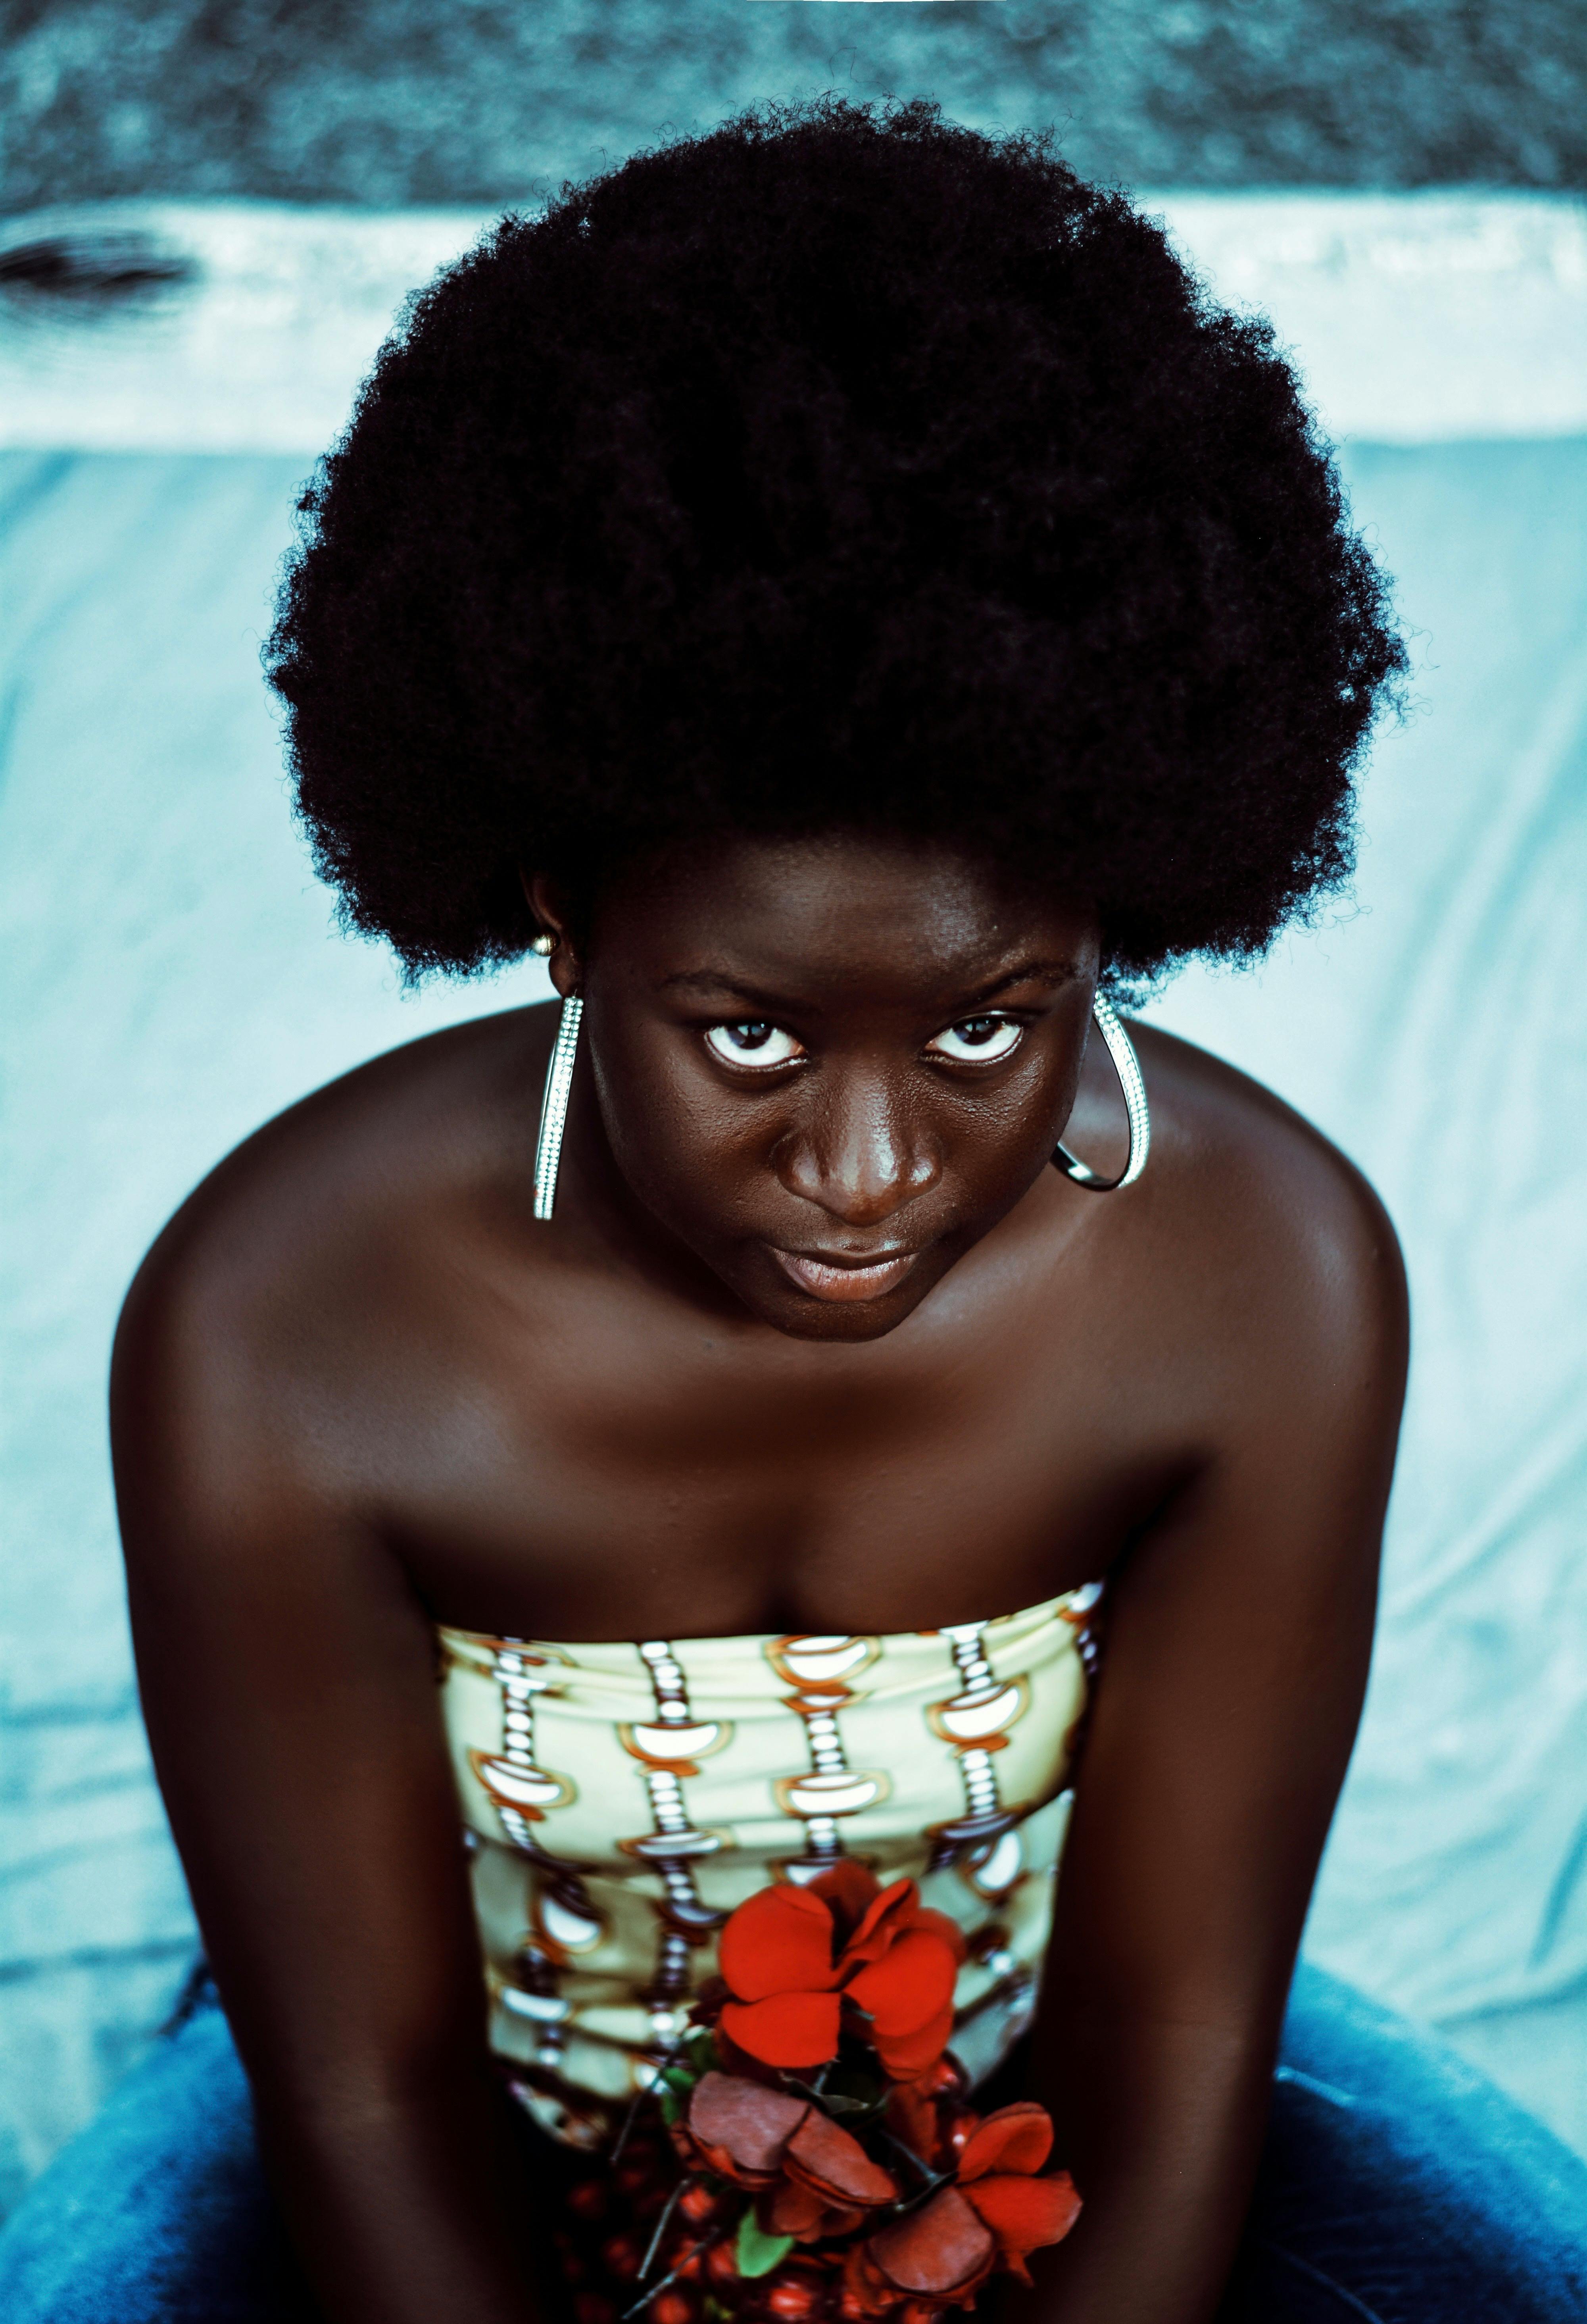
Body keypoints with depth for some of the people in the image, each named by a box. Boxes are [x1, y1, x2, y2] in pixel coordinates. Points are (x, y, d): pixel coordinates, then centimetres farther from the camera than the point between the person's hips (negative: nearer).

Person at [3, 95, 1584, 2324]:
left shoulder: (1266, 1280, -26)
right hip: (486, 2099, -1)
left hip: (1024, 2086, 2)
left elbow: (1167, 2052, -18)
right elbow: (368, 2084, -19)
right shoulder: (274, 1334, -29)